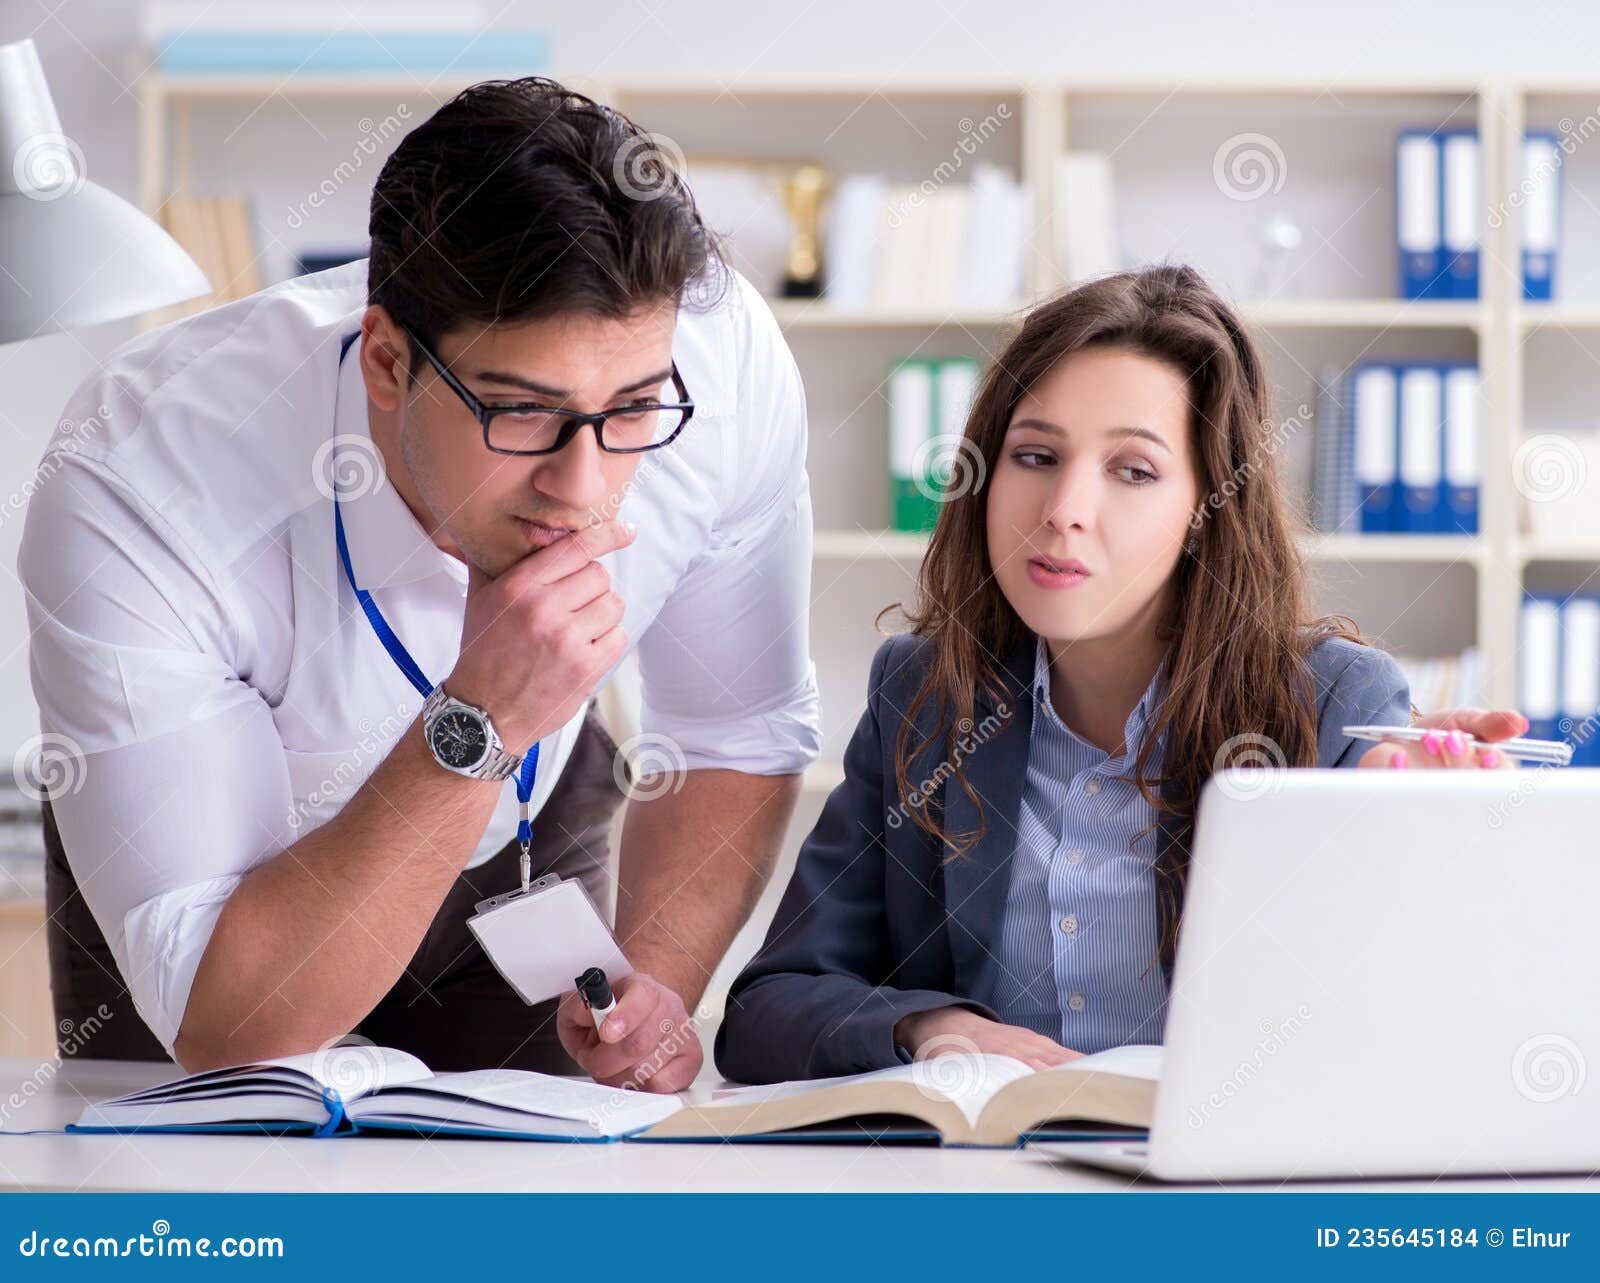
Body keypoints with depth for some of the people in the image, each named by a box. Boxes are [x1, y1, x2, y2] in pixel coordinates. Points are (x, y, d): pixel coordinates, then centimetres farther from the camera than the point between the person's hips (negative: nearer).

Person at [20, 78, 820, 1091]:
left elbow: (738, 737, -9)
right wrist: (480, 725, -47)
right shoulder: (133, 496, -40)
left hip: (524, 839, 1)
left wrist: (652, 985, -25)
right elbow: (219, 1027, -40)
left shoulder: (724, 360, -29)